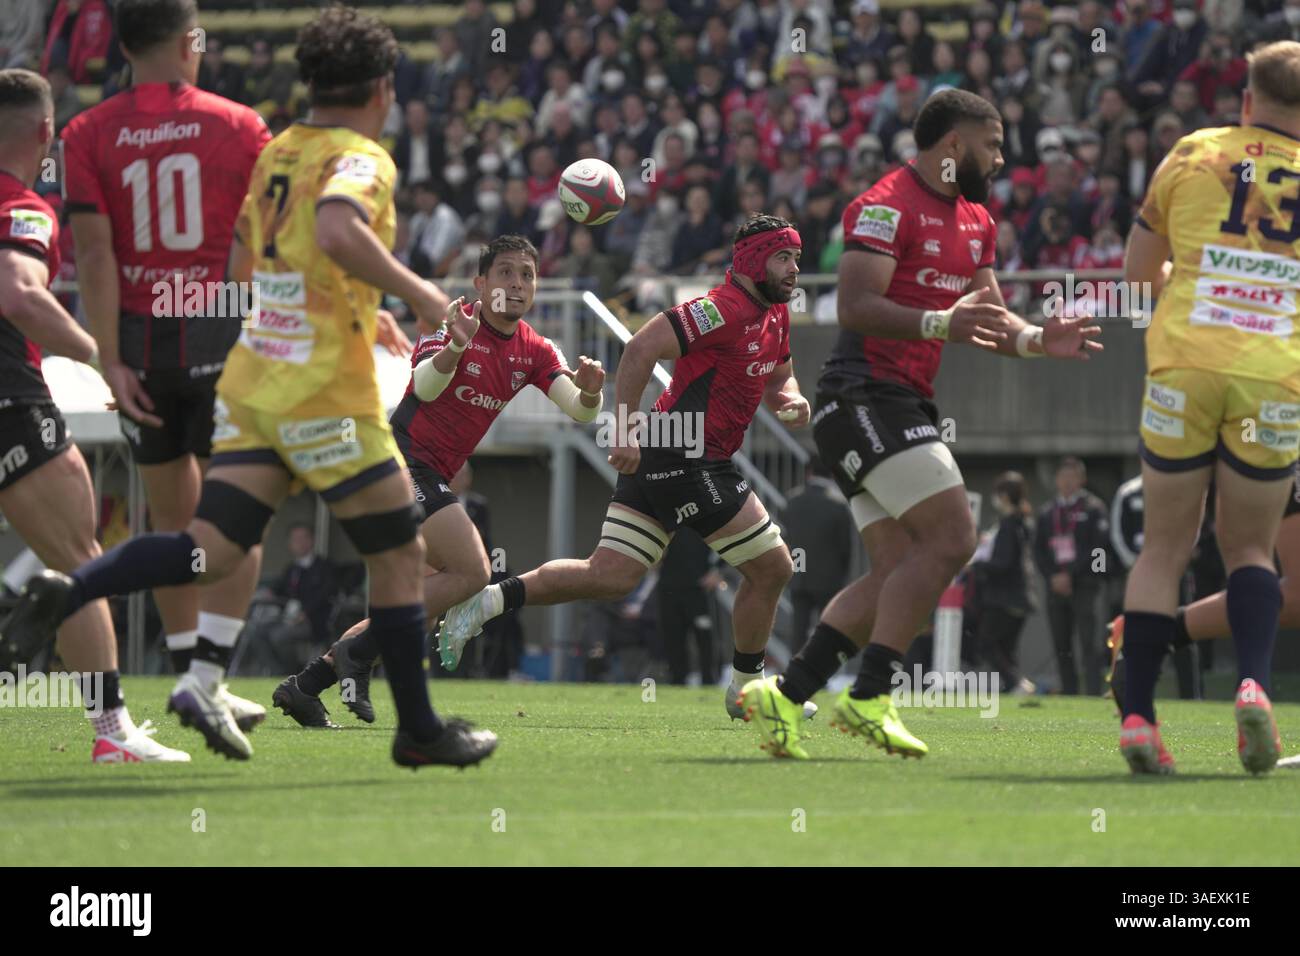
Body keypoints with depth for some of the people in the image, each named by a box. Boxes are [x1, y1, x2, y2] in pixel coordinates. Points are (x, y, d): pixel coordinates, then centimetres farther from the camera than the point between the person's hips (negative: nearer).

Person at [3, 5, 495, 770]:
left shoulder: (274, 154, 13)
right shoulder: (360, 158, -11)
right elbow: (337, 231, -33)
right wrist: (416, 292, -23)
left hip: (251, 384, 7)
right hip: (327, 397, -7)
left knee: (213, 551, 1)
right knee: (401, 555, 7)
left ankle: (69, 590, -20)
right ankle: (419, 730, 14)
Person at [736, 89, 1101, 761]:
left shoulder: (974, 221, 20)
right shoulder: (888, 206, -10)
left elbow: (988, 321, 21)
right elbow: (855, 306, -20)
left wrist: (1036, 340, 0)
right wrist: (940, 324, -32)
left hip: (903, 404, 10)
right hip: (866, 396, -10)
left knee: (898, 576, 3)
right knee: (950, 540, -18)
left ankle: (784, 695, 3)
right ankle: (868, 698, -18)